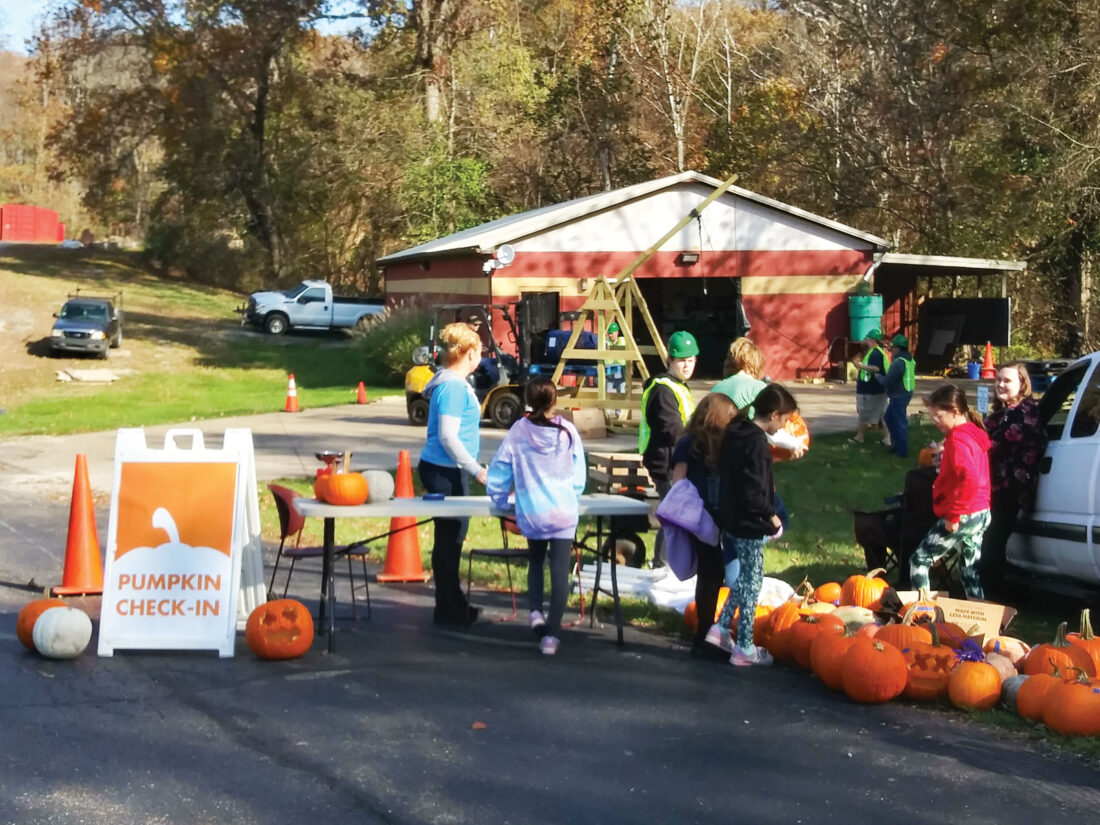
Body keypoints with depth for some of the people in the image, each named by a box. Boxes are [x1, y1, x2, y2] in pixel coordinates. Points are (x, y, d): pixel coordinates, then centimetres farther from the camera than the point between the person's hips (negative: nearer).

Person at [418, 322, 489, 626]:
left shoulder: (453, 383, 13)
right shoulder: (453, 387, -18)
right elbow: (448, 437, -23)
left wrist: (472, 467, 26)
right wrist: (477, 469, -21)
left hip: (449, 470, 10)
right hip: (445, 471, -10)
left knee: (453, 535, 16)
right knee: (449, 537, -3)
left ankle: (454, 605, 26)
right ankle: (449, 610, 5)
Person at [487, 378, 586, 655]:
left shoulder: (519, 431, -6)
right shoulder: (568, 432, -4)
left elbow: (498, 470, -1)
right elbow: (579, 476, 6)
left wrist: (500, 500, 15)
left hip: (530, 515, 1)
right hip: (564, 514, -1)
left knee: (536, 561, 25)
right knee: (560, 571, 3)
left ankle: (535, 611, 7)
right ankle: (551, 634, -1)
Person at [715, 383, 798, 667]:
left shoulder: (735, 432, 6)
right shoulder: (757, 443, -22)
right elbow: (753, 494, -27)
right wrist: (771, 516, -13)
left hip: (731, 520, 9)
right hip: (749, 525, -9)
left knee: (742, 579, 22)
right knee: (752, 583, 2)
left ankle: (722, 627, 25)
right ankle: (744, 648, 9)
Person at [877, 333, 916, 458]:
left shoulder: (898, 363, -23)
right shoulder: (910, 361, 9)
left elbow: (887, 381, -23)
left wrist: (877, 377, -3)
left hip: (898, 396, -10)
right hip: (906, 394, 10)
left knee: (900, 423, -1)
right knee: (888, 417, 22)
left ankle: (902, 451, 6)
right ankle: (896, 444, 29)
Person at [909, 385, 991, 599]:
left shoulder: (957, 440, -17)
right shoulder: (975, 435, 12)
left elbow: (969, 480, -30)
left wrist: (953, 516, -25)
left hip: (962, 517, -10)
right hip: (981, 514, 10)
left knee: (919, 561, -2)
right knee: (970, 572, 15)